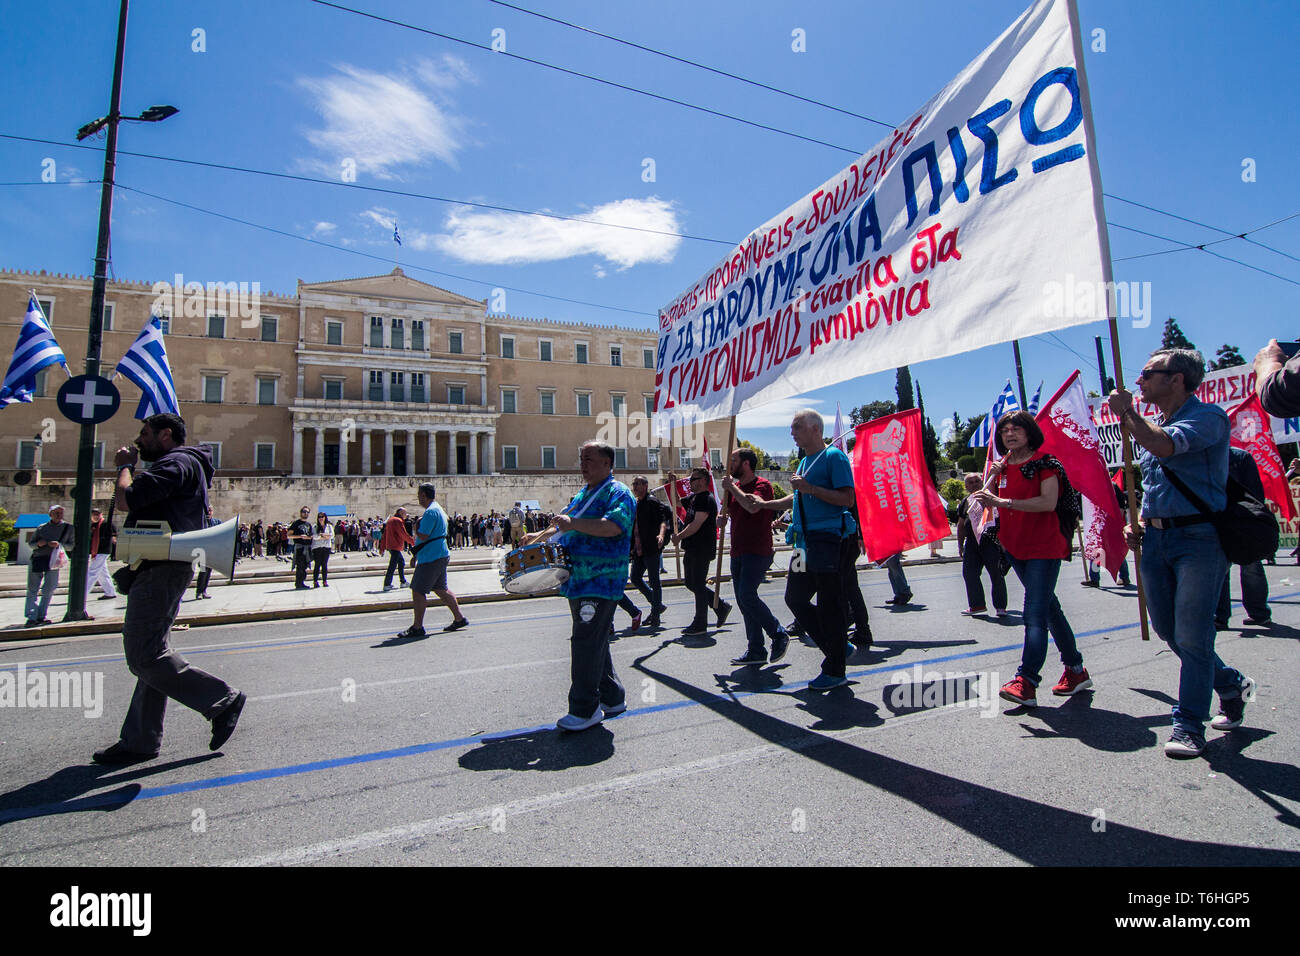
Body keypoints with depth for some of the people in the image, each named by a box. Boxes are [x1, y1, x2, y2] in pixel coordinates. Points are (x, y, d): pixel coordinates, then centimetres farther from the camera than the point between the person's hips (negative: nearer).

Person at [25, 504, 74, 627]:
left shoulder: (68, 527, 9)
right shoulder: (42, 528, 12)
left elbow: (71, 545, 6)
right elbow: (31, 543, 14)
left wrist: (59, 544, -13)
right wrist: (38, 544, -8)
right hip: (37, 559, 1)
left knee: (49, 589, -1)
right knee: (33, 589, -2)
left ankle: (41, 616, 8)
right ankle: (32, 617, -3)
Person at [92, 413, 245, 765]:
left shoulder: (176, 462, -10)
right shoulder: (183, 465, 24)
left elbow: (125, 500, -20)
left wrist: (126, 466, -4)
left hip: (162, 570, -11)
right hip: (161, 569, 11)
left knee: (145, 656, -11)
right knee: (150, 654, 12)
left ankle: (223, 700, -5)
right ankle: (139, 741, 18)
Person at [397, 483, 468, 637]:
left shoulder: (430, 512, -16)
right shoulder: (438, 509, 17)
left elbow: (423, 536, -23)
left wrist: (416, 527, -2)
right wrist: (416, 554, 24)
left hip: (431, 558, -10)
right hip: (440, 556, 10)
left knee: (418, 591, -4)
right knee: (441, 589, 16)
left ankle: (417, 627, 1)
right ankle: (459, 618, 20)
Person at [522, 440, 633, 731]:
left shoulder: (618, 493, -9)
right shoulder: (583, 494, 18)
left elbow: (613, 526, -26)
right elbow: (564, 523, 29)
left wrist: (573, 523, -29)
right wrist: (539, 537, 15)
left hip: (600, 583, -9)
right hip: (578, 580, 9)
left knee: (586, 642, -8)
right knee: (594, 641, 16)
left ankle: (585, 709, 4)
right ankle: (612, 698, 29)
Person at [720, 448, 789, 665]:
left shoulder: (762, 485, -7)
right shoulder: (735, 488, 17)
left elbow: (753, 506, -28)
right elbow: (729, 513, 27)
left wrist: (732, 487, -17)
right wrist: (724, 518, 3)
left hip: (757, 552, -8)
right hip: (738, 553, 8)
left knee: (747, 596, -18)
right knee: (743, 601, 7)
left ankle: (779, 635, 1)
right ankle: (756, 651, 15)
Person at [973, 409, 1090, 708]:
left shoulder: (1045, 463, -7)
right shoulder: (1002, 467, 11)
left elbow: (1049, 502, -22)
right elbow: (986, 500, 9)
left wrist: (1003, 502, -27)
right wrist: (992, 477, -5)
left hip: (1044, 547, -7)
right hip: (1016, 547, 7)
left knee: (1035, 612, -15)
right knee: (1049, 608, 16)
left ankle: (1025, 682, -19)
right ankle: (1076, 670, 30)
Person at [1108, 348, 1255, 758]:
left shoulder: (1207, 417, -9)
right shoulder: (1153, 426, 17)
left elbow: (1164, 447, -29)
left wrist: (1126, 412, -14)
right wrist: (1138, 523, 8)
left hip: (1198, 538, -8)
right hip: (1155, 539, 8)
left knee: (1191, 635, -5)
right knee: (1167, 629, 14)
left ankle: (1189, 726, 7)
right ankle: (1231, 684, 37)